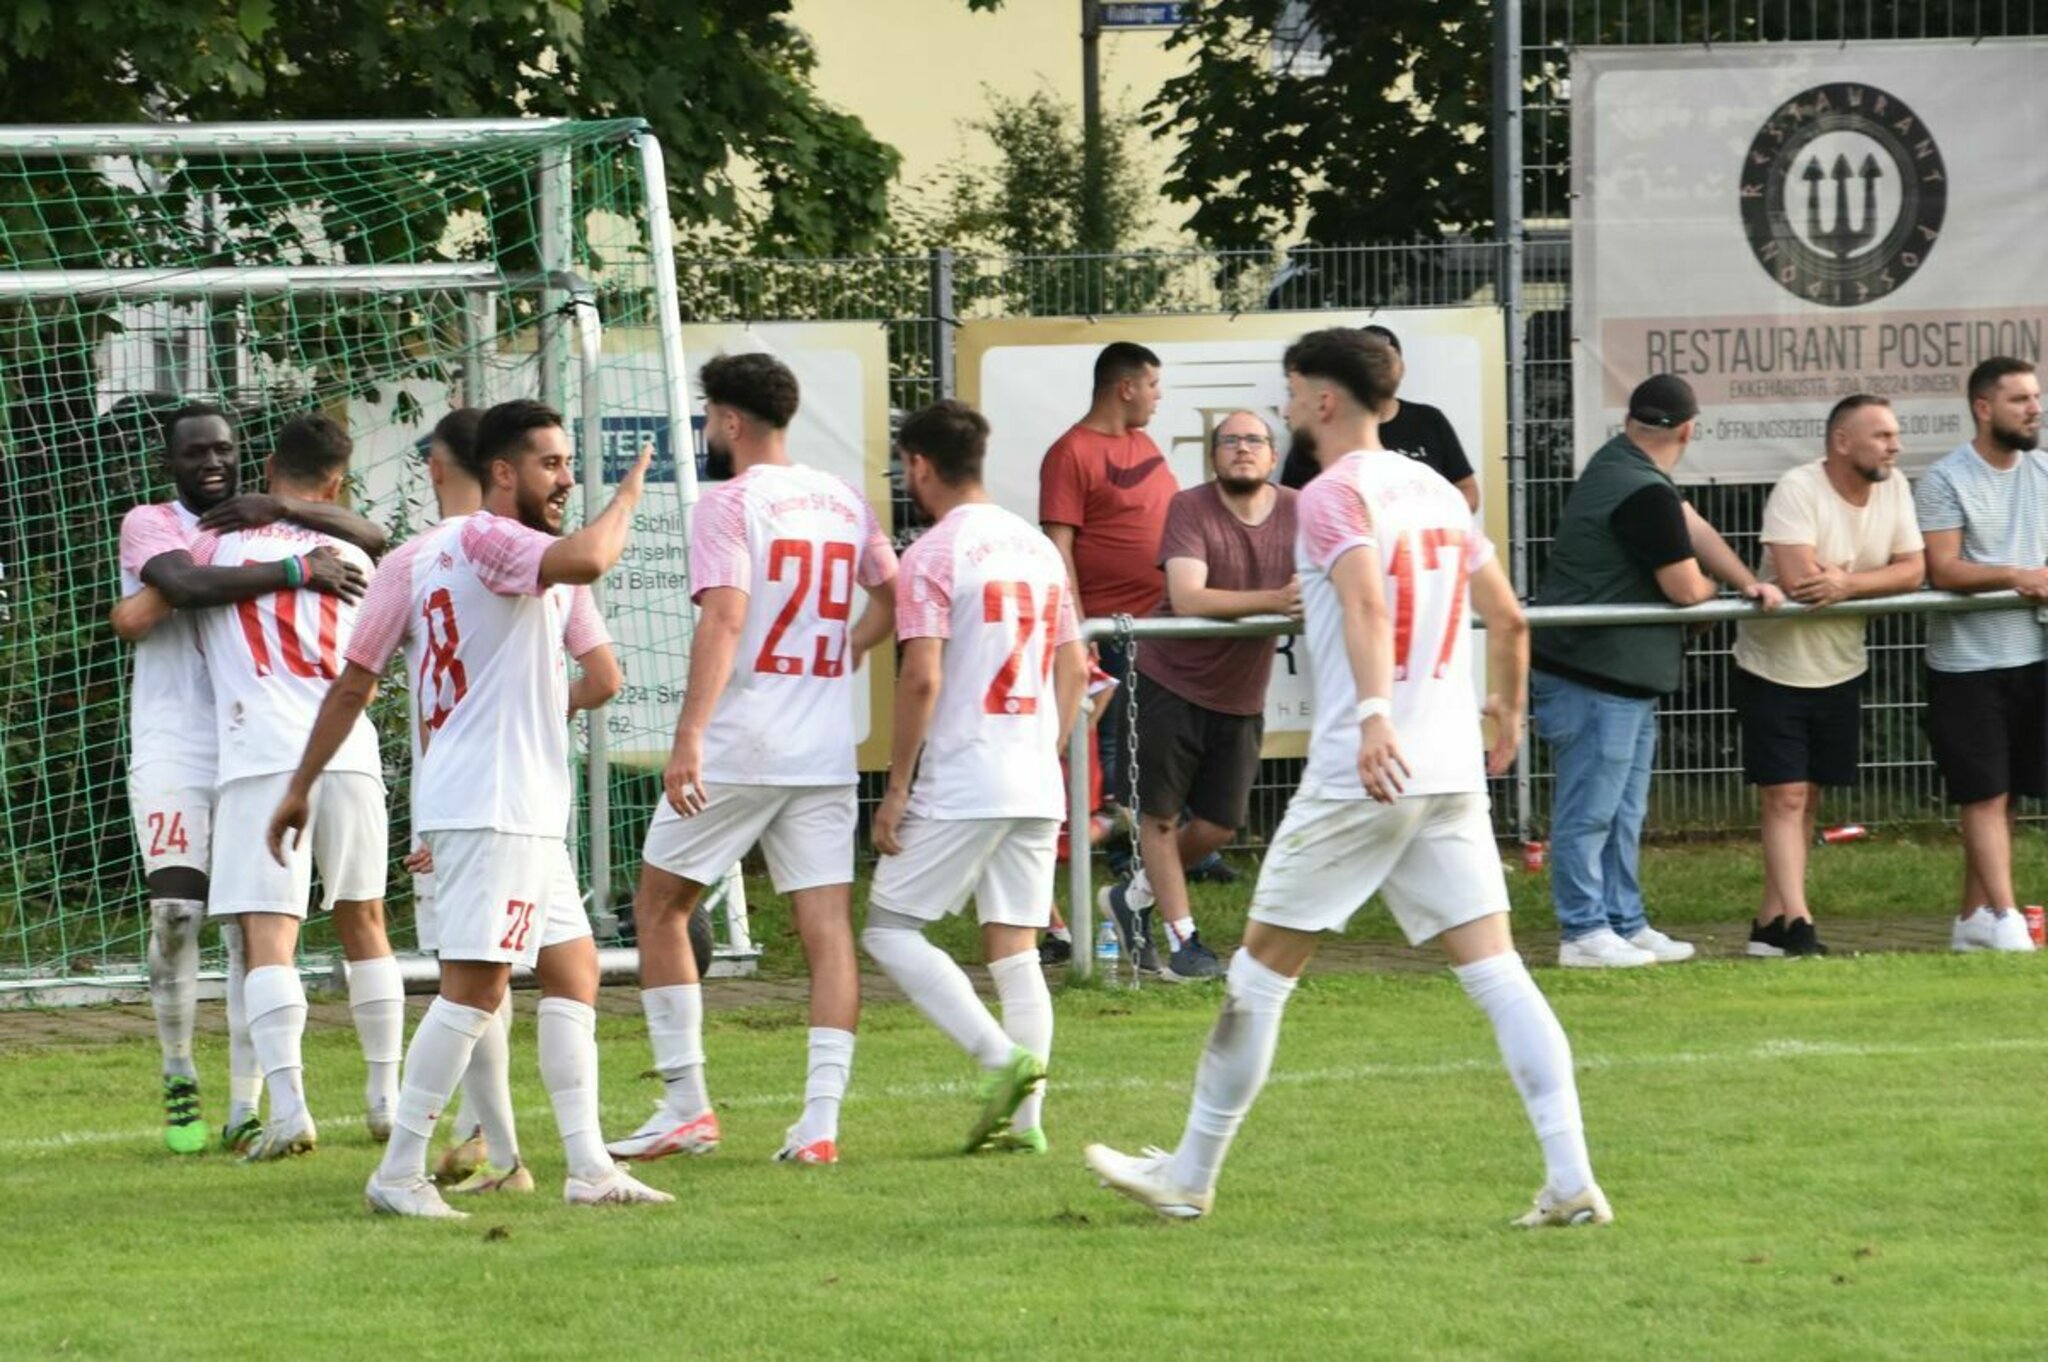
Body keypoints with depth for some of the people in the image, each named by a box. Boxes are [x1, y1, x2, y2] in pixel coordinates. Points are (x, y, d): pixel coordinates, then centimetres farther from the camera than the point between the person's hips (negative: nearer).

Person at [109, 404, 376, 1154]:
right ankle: (178, 1075, 7)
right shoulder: (148, 525, -1)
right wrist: (295, 570, -26)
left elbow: (369, 537, 2)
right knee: (175, 913, -13)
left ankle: (245, 1106, 2)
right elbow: (185, 585, -22)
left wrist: (281, 507, -12)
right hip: (173, 751, -3)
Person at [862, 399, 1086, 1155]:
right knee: (1014, 946, 9)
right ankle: (1025, 1115, 5)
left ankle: (1002, 1057, -15)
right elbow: (1074, 669, 16)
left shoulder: (932, 557, -10)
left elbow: (922, 677, -16)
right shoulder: (1037, 546, 13)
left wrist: (895, 790, -11)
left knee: (890, 929, 0)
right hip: (1037, 783, 7)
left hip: (961, 786, -7)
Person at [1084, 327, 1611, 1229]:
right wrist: (1507, 712, 37)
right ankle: (1571, 1179, -11)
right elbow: (1507, 618, 20)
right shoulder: (1436, 491, 14)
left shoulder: (1335, 495, -8)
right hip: (1453, 777, 7)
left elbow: (1366, 600, -26)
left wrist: (1374, 713, -40)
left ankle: (1189, 1176, 16)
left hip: (1359, 778, -7)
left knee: (1260, 972, 7)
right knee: (1495, 972, 1)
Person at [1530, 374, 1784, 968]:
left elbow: (1694, 528, 15)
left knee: (1624, 812, 16)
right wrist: (1708, 588, 8)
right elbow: (1685, 588, -16)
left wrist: (1753, 586, 7)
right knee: (1589, 812, -6)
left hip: (1624, 675, 11)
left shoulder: (1618, 465, 11)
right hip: (1593, 679, -11)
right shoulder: (1646, 495, -22)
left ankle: (1626, 925, 21)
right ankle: (1584, 933, -3)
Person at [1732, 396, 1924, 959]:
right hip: (1776, 665, -6)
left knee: (1808, 800, 10)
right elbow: (1798, 578, -31)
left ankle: (1772, 921, 17)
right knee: (1785, 797, -9)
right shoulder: (1798, 490, -21)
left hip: (1838, 670, 6)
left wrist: (1847, 583, -25)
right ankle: (1797, 925, -15)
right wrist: (1875, 579, -15)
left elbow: (1913, 571, -7)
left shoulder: (1894, 489, -1)